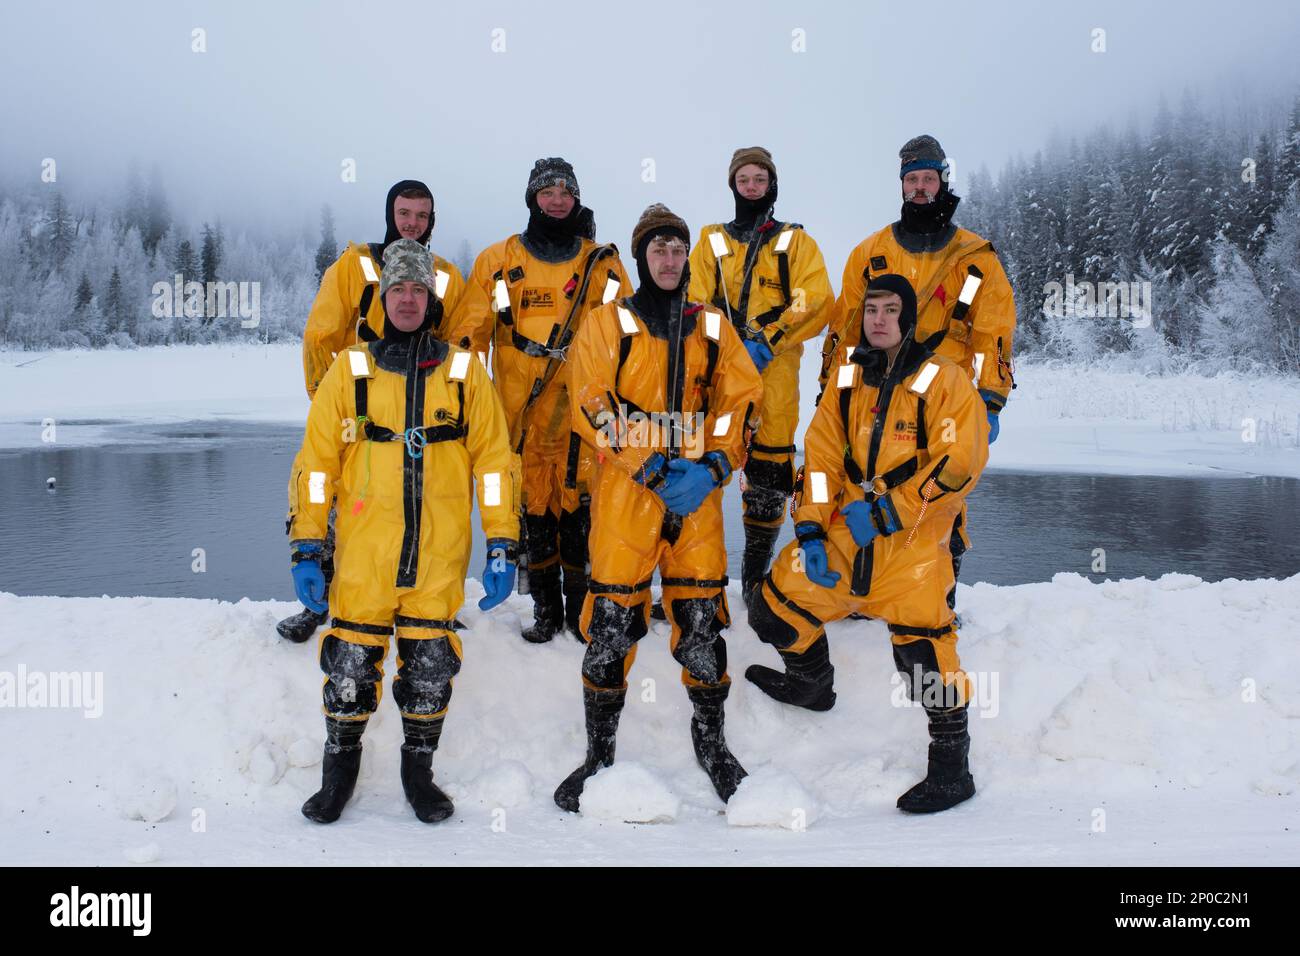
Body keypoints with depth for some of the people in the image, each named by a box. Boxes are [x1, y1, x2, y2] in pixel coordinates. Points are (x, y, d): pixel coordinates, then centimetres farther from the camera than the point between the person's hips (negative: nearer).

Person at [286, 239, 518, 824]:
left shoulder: (464, 373, 7)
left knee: (430, 663, 4)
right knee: (352, 661, 1)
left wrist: (501, 548, -1)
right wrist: (306, 548, -1)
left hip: (439, 555, 0)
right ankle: (340, 770, 23)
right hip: (364, 552, 0)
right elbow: (315, 462, 6)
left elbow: (493, 461, 6)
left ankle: (419, 770, 24)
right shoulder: (350, 370, 6)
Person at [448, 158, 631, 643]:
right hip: (520, 413, 0)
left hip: (583, 408, 0)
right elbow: (466, 333, 7)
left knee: (580, 504, 0)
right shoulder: (498, 261, 8)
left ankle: (580, 604, 14)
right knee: (531, 504, 4)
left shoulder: (602, 262, 10)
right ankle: (545, 607, 16)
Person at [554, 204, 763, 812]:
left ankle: (710, 739, 23)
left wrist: (712, 468, -8)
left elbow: (742, 400, 9)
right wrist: (650, 469, -14)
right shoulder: (606, 324, 5)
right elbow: (591, 406, -5)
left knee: (702, 617, 3)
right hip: (625, 491, -2)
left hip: (699, 491, 2)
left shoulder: (714, 328, 15)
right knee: (612, 623, -2)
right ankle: (599, 753, 14)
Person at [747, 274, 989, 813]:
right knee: (774, 608, 4)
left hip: (911, 539, -5)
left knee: (921, 642, -12)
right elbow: (821, 457, 8)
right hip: (844, 531, 5)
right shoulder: (846, 378, 10)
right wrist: (810, 531, -1)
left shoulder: (945, 381, -5)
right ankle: (813, 682, 35)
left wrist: (888, 512, -18)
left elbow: (959, 465, -13)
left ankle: (951, 768, 5)